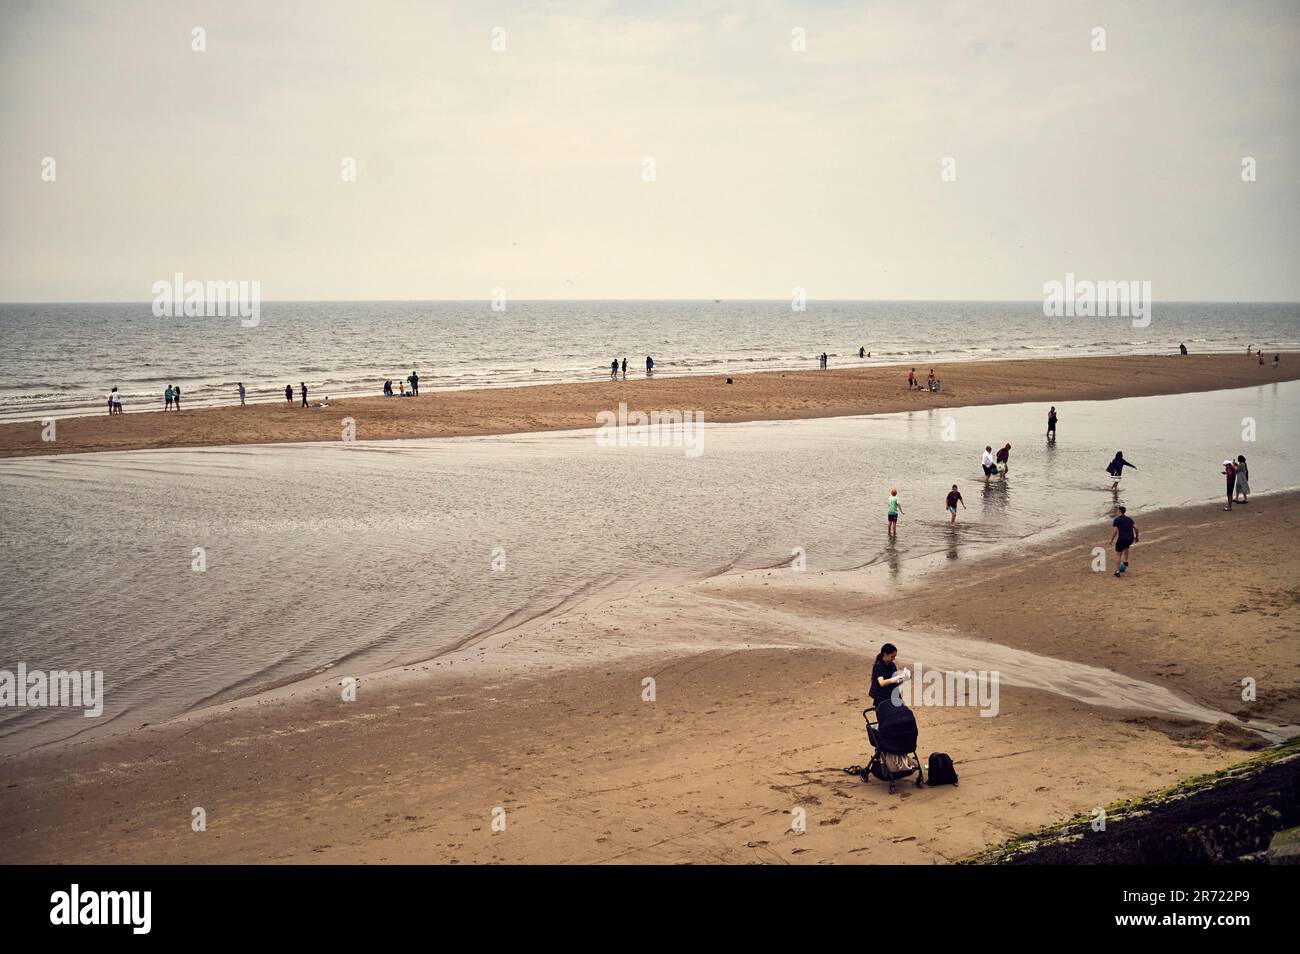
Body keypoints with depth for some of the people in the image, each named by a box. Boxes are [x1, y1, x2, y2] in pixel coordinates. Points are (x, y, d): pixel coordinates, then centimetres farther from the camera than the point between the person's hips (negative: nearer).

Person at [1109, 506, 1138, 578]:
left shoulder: (1116, 520, -1)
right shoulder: (1129, 519, 13)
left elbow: (1115, 531, -9)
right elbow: (1136, 528, 6)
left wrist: (1111, 540, 1)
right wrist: (1136, 537, 19)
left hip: (1121, 539, -4)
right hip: (1130, 539, 4)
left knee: (1119, 554, 12)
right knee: (1126, 547, 39)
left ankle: (1118, 572, 10)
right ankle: (1125, 562, 30)